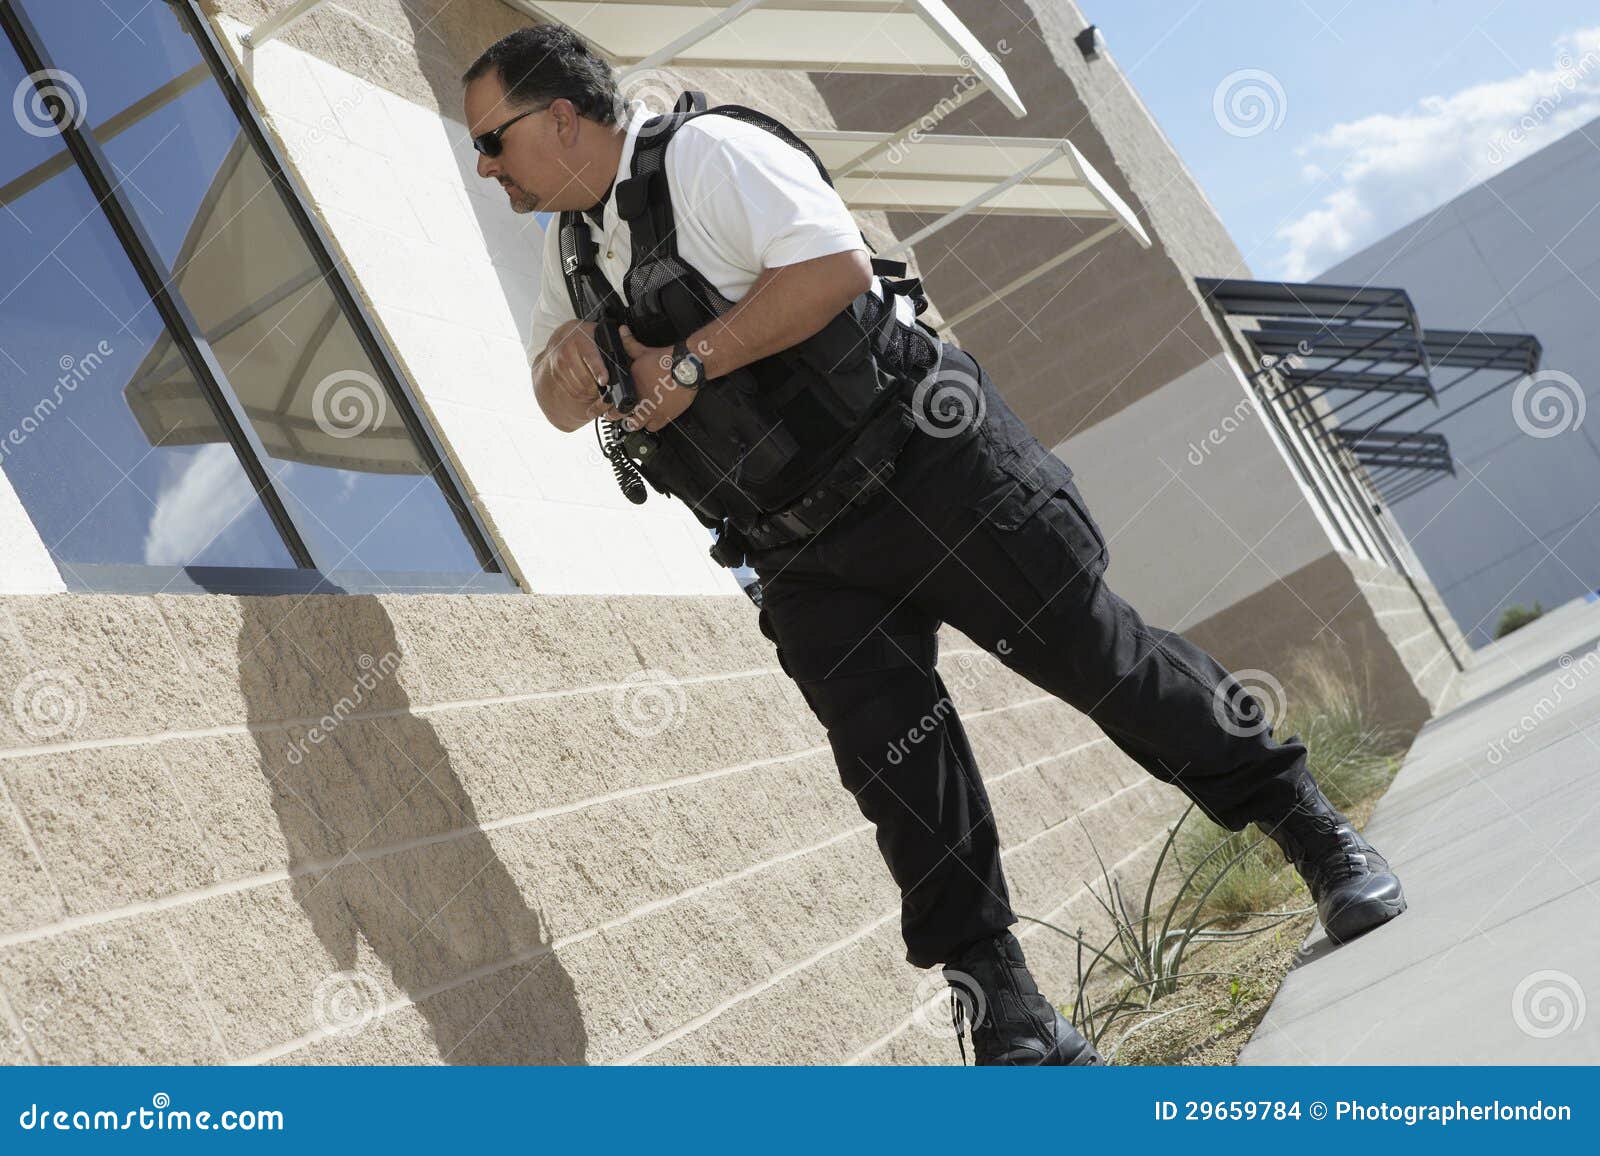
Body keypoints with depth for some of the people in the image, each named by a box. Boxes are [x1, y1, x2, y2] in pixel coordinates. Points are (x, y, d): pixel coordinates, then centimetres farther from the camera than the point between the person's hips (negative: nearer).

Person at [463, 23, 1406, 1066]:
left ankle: (1314, 830, 12)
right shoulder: (575, 245, 14)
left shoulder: (706, 153, -12)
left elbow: (835, 266, -24)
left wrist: (689, 361, -20)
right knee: (896, 765, -2)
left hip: (929, 463, -7)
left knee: (1098, 653, -5)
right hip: (810, 565, 7)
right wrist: (569, 356, -3)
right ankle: (1011, 1020, 4)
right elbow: (562, 407, 20)